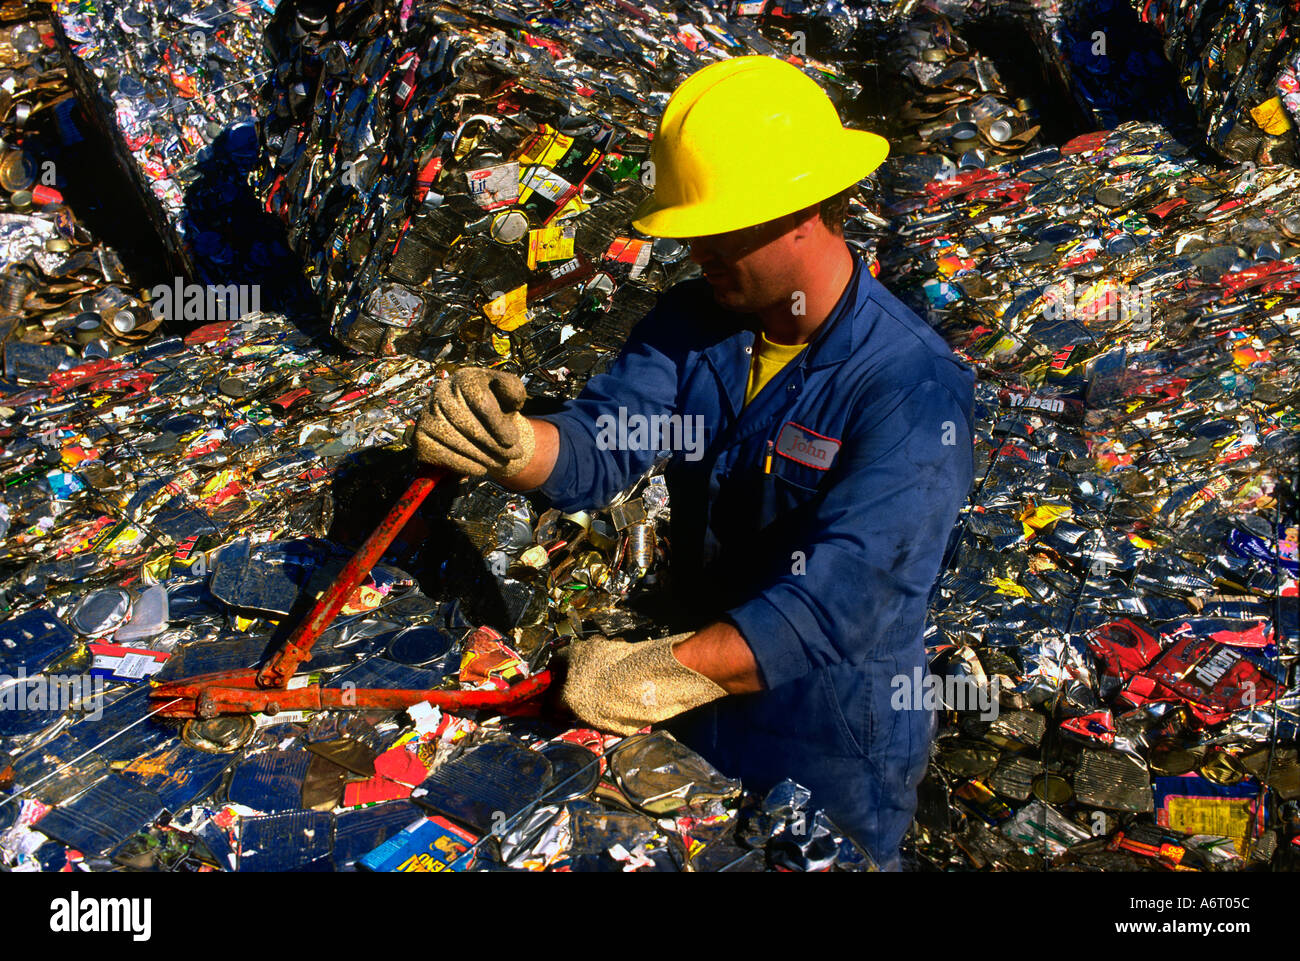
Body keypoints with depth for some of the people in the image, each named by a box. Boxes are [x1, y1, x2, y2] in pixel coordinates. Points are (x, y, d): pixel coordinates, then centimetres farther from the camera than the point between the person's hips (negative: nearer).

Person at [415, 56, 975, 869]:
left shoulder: (913, 391, -28)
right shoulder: (696, 320, -7)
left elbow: (832, 603, -36)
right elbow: (598, 447, -15)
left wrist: (658, 674, -40)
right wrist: (507, 443, -36)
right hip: (698, 725, 6)